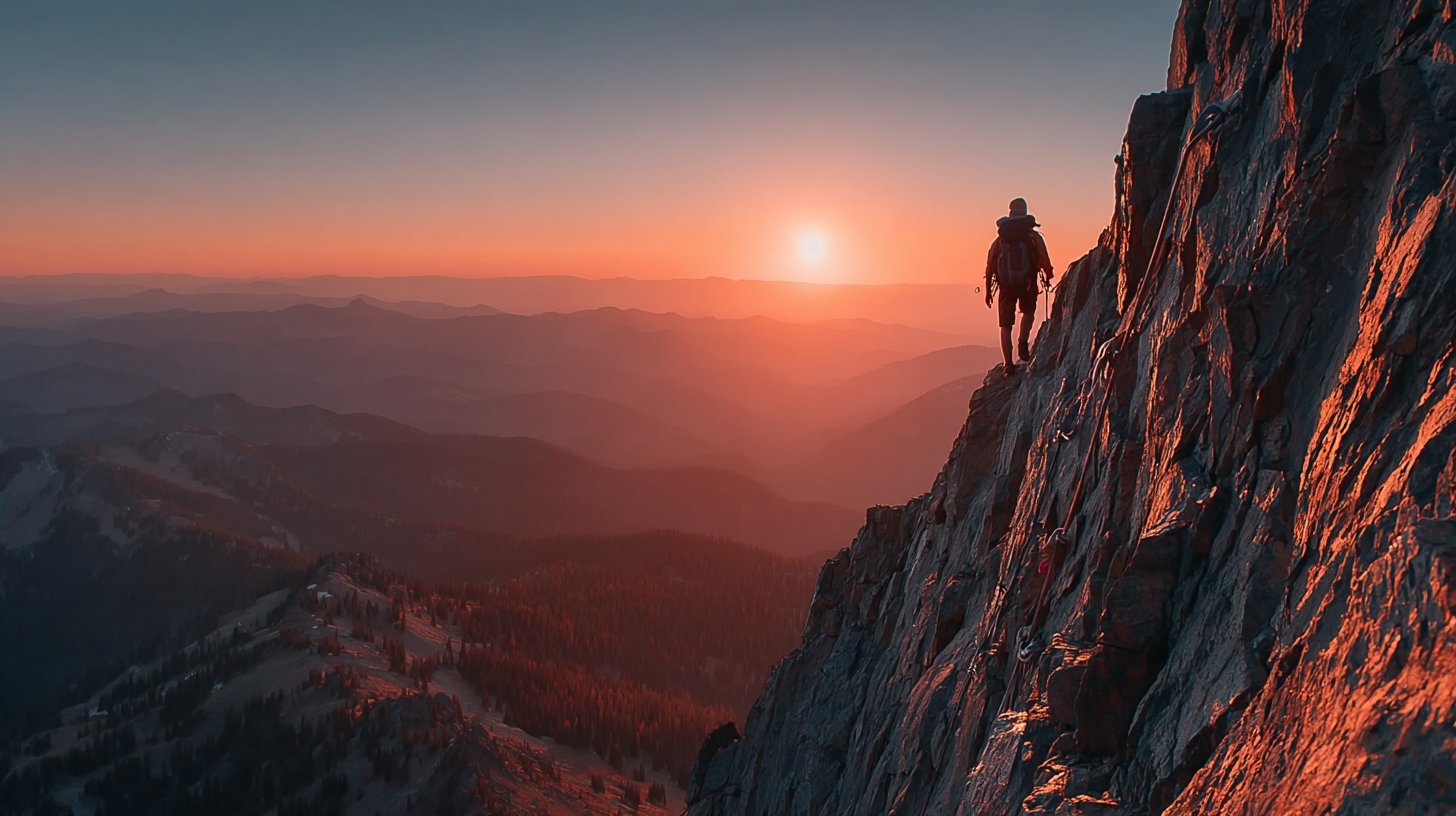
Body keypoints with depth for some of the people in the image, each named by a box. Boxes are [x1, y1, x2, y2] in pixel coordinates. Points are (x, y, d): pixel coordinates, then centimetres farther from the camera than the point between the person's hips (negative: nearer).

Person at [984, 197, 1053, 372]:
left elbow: (990, 266, 4)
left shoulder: (999, 240, 6)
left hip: (1006, 286, 1)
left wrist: (988, 290, 10)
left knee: (1006, 326, 6)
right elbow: (1044, 260, -6)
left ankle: (1009, 363, -1)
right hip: (1028, 285, -1)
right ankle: (1023, 342, 6)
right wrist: (1047, 277, 12)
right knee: (1028, 312, 28)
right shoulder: (1034, 237, 1)